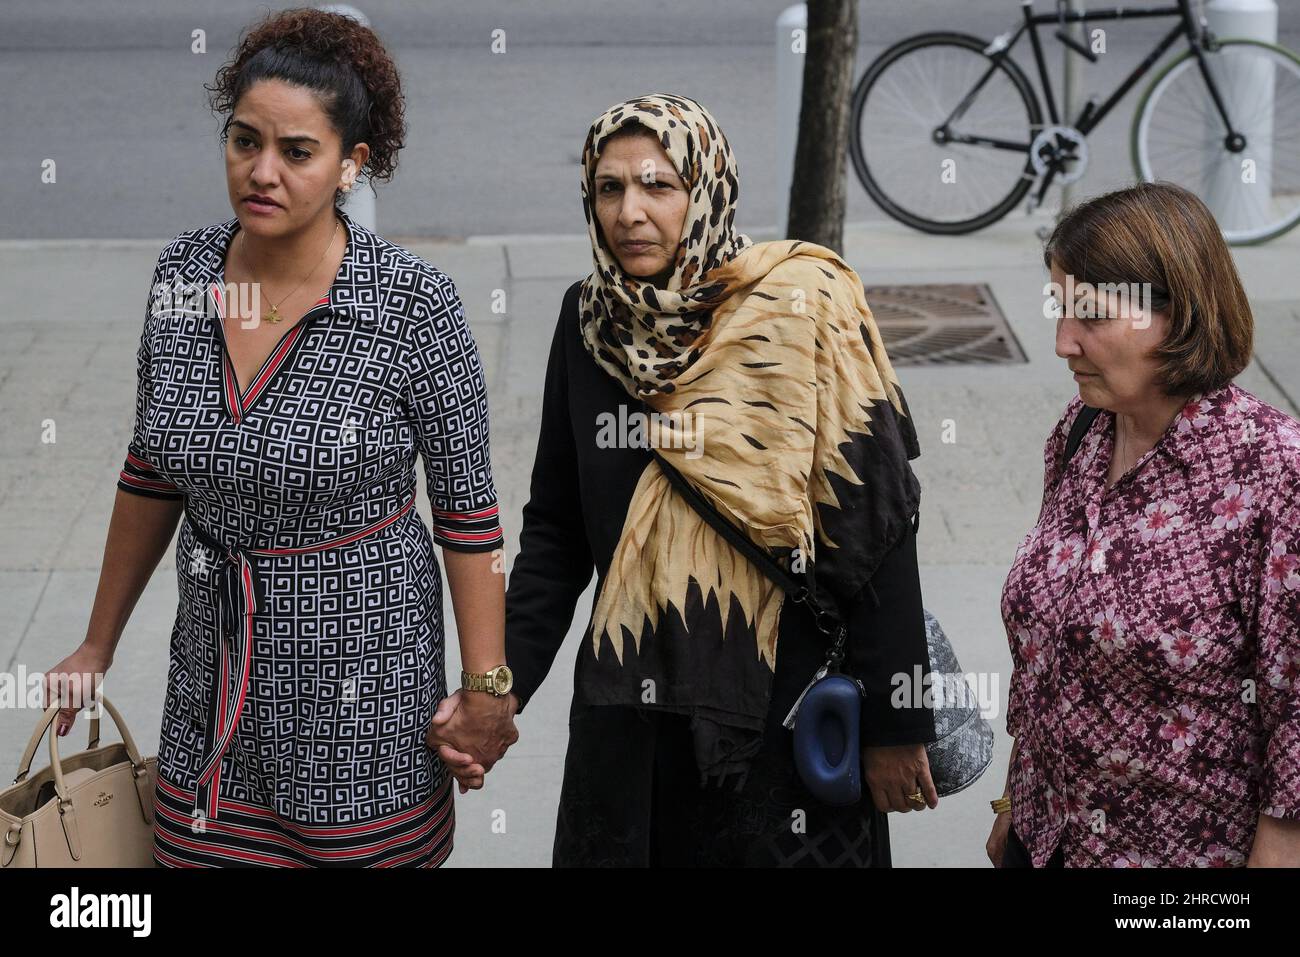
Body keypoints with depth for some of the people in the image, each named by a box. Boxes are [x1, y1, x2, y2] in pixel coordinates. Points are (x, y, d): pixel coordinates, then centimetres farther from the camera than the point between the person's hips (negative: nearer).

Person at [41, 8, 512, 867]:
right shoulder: (184, 271, -3)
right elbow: (152, 475, 9)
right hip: (215, 655, 4)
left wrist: (485, 692, -8)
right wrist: (99, 645, 14)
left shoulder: (413, 304, -17)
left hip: (362, 668, -4)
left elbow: (468, 511, -9)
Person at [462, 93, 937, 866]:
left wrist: (895, 726, -12)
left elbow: (877, 532, -12)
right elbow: (556, 527, 6)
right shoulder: (589, 321, 0)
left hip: (785, 713, -4)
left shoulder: (805, 312, -14)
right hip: (629, 716, 4)